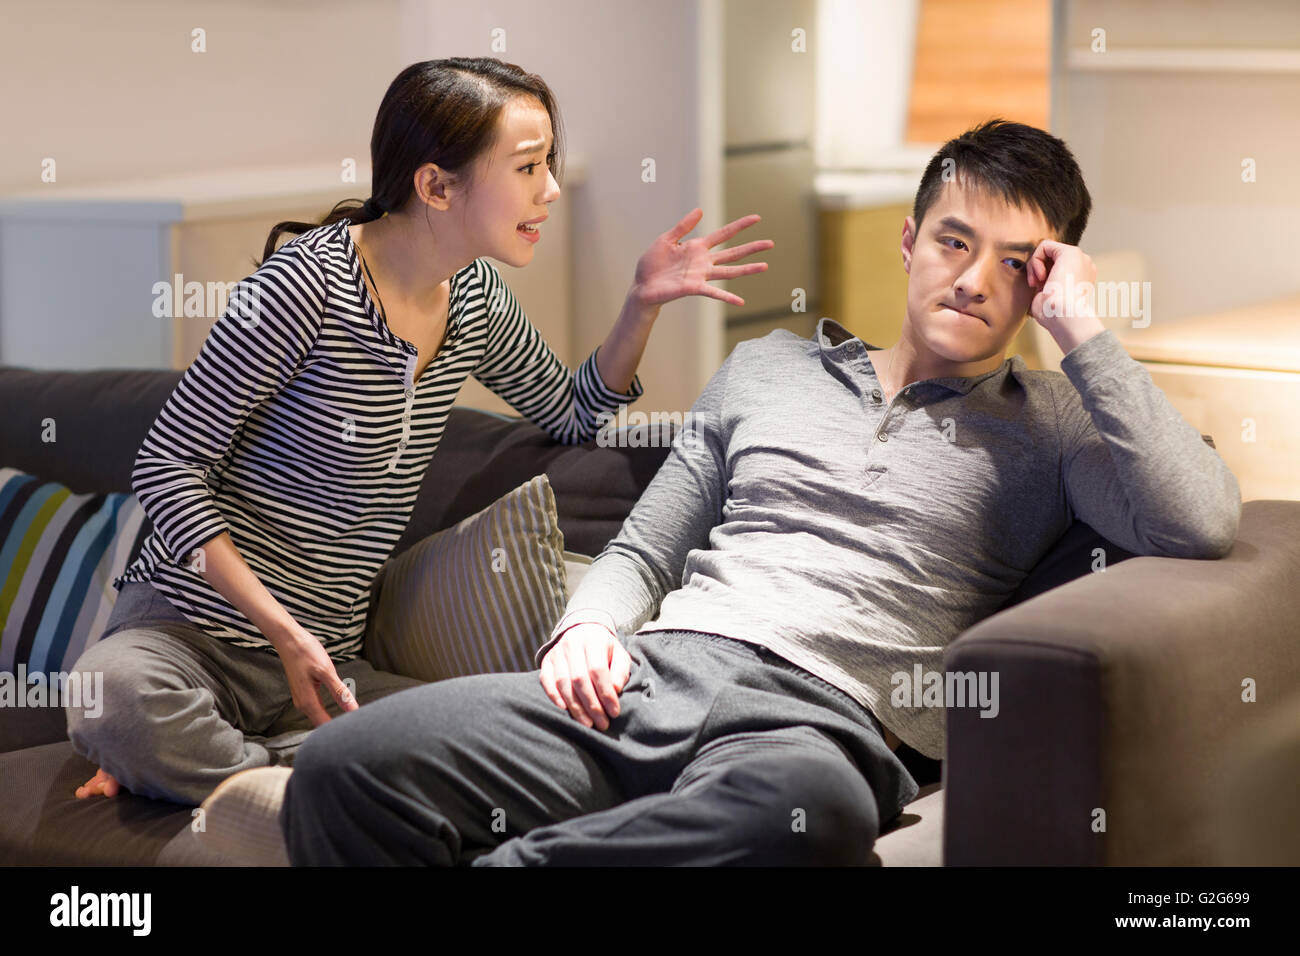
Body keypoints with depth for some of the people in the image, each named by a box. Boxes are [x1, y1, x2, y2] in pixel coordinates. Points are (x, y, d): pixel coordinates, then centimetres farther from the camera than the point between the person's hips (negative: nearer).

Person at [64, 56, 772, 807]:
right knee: (110, 697, -41)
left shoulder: (475, 300, 6)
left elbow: (574, 413, 23)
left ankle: (202, 757, -12)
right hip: (190, 625, -6)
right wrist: (282, 629, -18)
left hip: (328, 659, 6)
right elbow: (168, 466, -13)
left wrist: (644, 305, 4)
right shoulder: (309, 285, -16)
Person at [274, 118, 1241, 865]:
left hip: (819, 719, -3)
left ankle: (504, 862, -27)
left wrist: (1084, 328, 1)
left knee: (808, 804, -45)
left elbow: (1202, 521, -3)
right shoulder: (768, 366, 27)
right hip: (645, 679, 3)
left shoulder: (1052, 424, 17)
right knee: (345, 768, -25)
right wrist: (588, 625, 4)